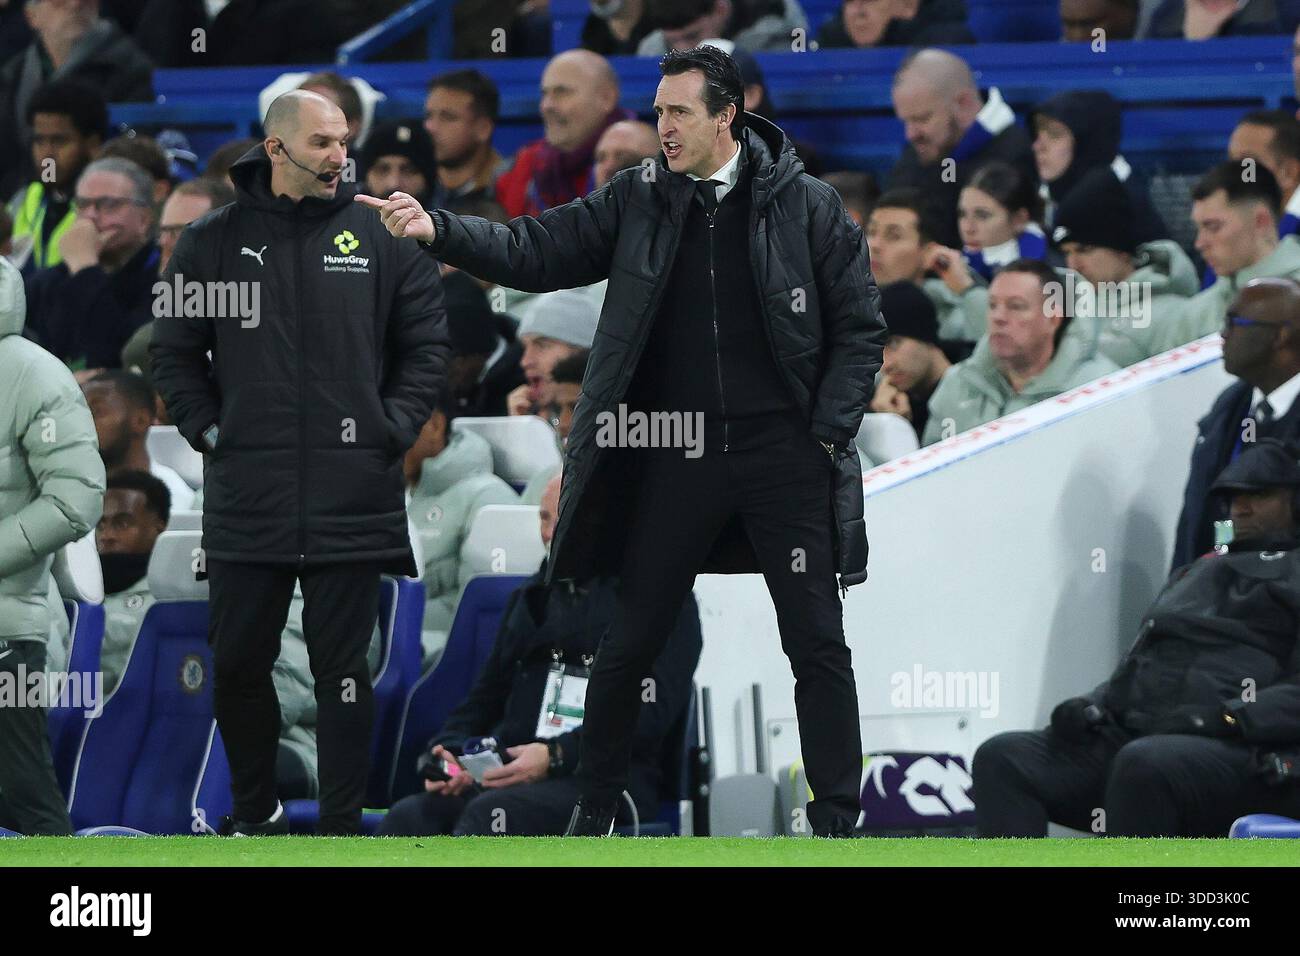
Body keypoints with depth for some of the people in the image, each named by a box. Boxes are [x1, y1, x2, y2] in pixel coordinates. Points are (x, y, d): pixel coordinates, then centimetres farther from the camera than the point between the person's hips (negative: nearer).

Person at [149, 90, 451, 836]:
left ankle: (343, 827, 7)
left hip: (353, 494, -1)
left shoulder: (382, 236, 3)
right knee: (238, 663, 6)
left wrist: (393, 430, 0)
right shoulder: (214, 242, 5)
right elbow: (175, 349, 12)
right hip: (246, 500, 1)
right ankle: (255, 812, 24)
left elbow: (428, 345, 8)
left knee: (343, 669, 2)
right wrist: (208, 430, 2)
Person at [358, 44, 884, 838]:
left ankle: (838, 820, 8)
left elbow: (860, 327, 0)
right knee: (628, 645, 6)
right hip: (676, 460, 2)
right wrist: (439, 230, -18)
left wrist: (826, 435, -7)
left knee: (819, 645, 0)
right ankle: (596, 808, 19)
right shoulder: (639, 202, 3)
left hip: (783, 454, -2)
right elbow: (536, 252, -3)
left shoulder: (807, 207, -3)